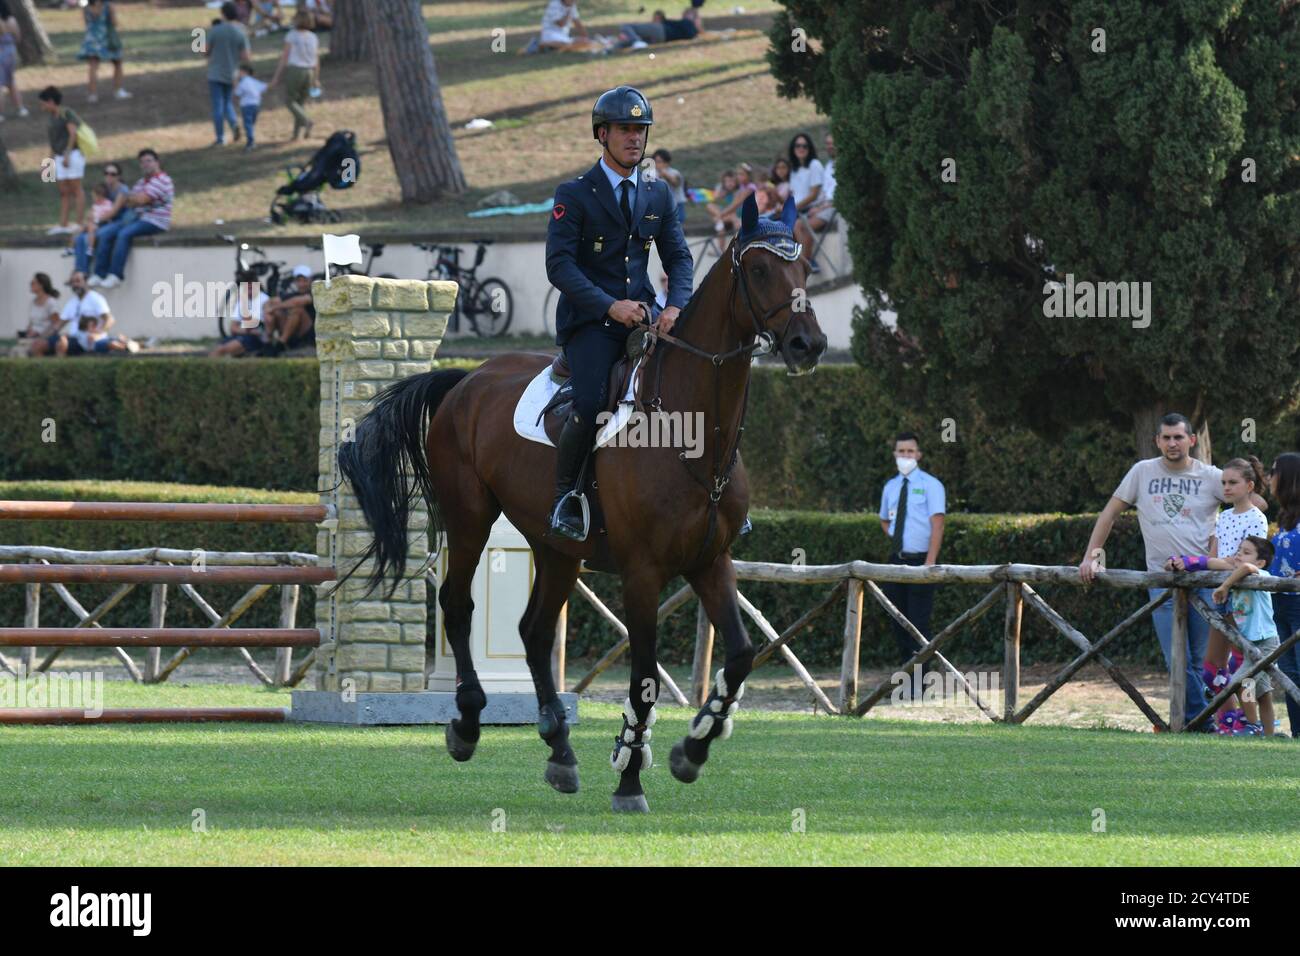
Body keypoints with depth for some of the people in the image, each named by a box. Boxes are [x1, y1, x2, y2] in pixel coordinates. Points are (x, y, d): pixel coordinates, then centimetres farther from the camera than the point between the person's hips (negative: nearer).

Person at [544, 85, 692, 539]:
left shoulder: (658, 195, 14)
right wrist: (609, 305, -23)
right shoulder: (574, 195, -2)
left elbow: (678, 257, 11)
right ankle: (565, 494, -6)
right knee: (591, 404, -28)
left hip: (643, 312, 5)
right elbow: (559, 264, -11)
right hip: (589, 321, -5)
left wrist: (676, 306, -10)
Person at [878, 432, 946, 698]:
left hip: (921, 561, -6)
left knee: (919, 623, -8)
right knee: (899, 623, 9)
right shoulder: (891, 487, 12)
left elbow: (937, 525, -13)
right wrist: (895, 537, 10)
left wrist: (930, 563, -21)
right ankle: (906, 681, 16)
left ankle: (918, 684, -7)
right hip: (897, 560, 6)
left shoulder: (930, 485, -5)